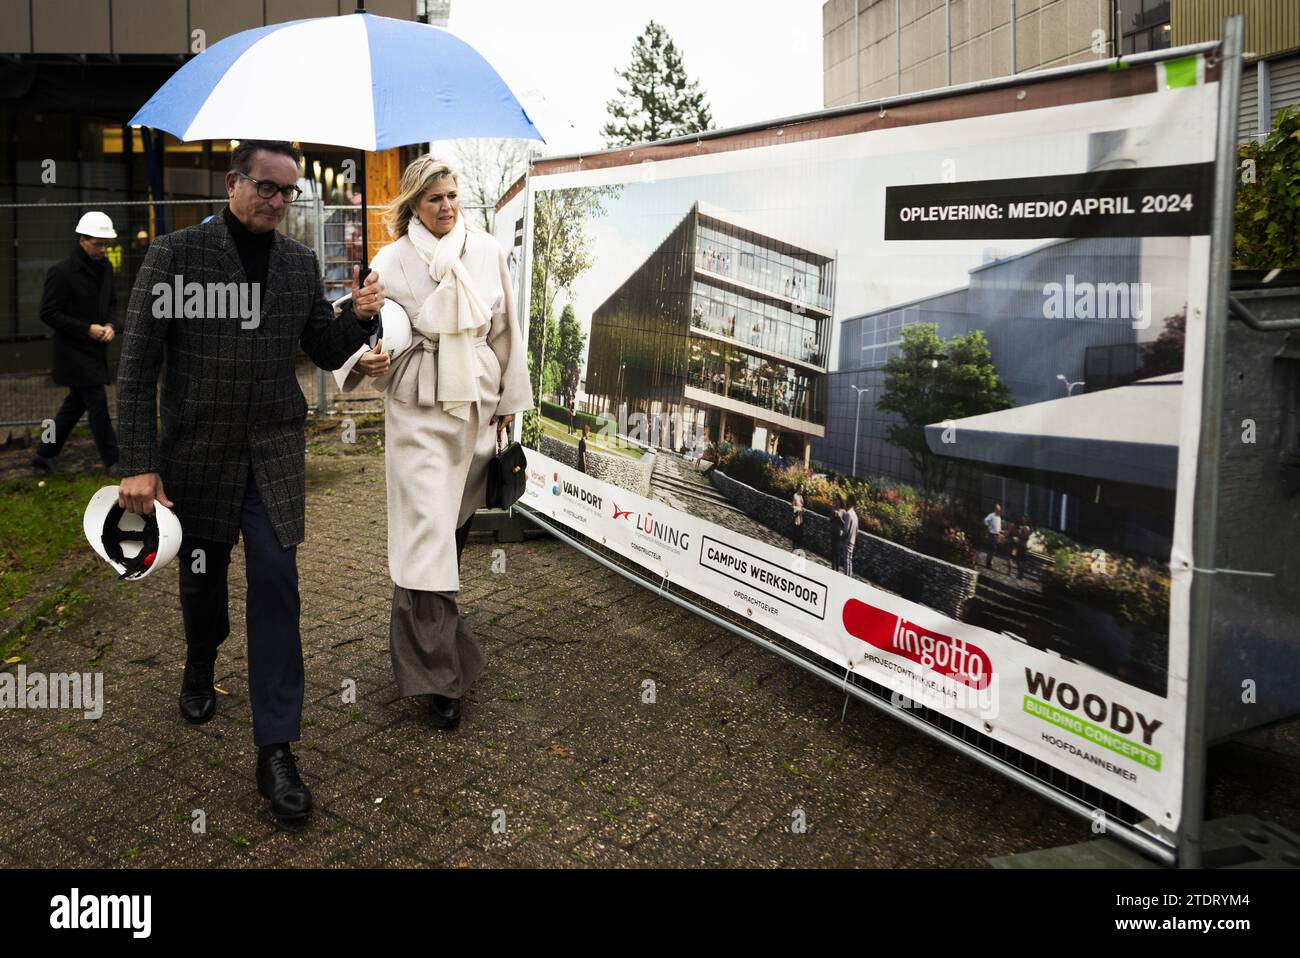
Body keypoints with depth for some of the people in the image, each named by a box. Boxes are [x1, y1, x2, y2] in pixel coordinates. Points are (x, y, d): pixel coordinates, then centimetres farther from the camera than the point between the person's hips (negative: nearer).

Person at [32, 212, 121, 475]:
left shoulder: (105, 267, 7)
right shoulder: (62, 272, -15)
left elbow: (111, 302, 19)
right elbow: (48, 313, -14)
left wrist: (110, 325, -1)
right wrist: (87, 329, -19)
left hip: (95, 351, 8)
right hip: (75, 352, -8)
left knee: (75, 404, 15)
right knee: (98, 404, -7)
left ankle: (44, 455, 28)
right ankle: (112, 461, 2)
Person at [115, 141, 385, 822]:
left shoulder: (300, 263, 3)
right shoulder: (176, 254, -7)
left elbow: (326, 355, 10)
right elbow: (138, 365, -8)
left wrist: (359, 317, -10)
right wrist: (138, 463, -12)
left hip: (274, 452, 1)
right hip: (197, 452, -1)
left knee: (276, 585, -7)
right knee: (202, 574, 17)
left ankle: (275, 750, -1)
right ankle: (201, 669, 50)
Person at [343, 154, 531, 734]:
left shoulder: (488, 251, 4)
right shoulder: (392, 261, -4)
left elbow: (505, 329, 10)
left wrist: (508, 400, 11)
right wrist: (367, 363, -21)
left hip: (477, 403, 4)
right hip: (417, 408, -3)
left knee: (458, 522, 14)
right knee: (427, 533, -9)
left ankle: (430, 633, 39)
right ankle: (440, 676, -2)